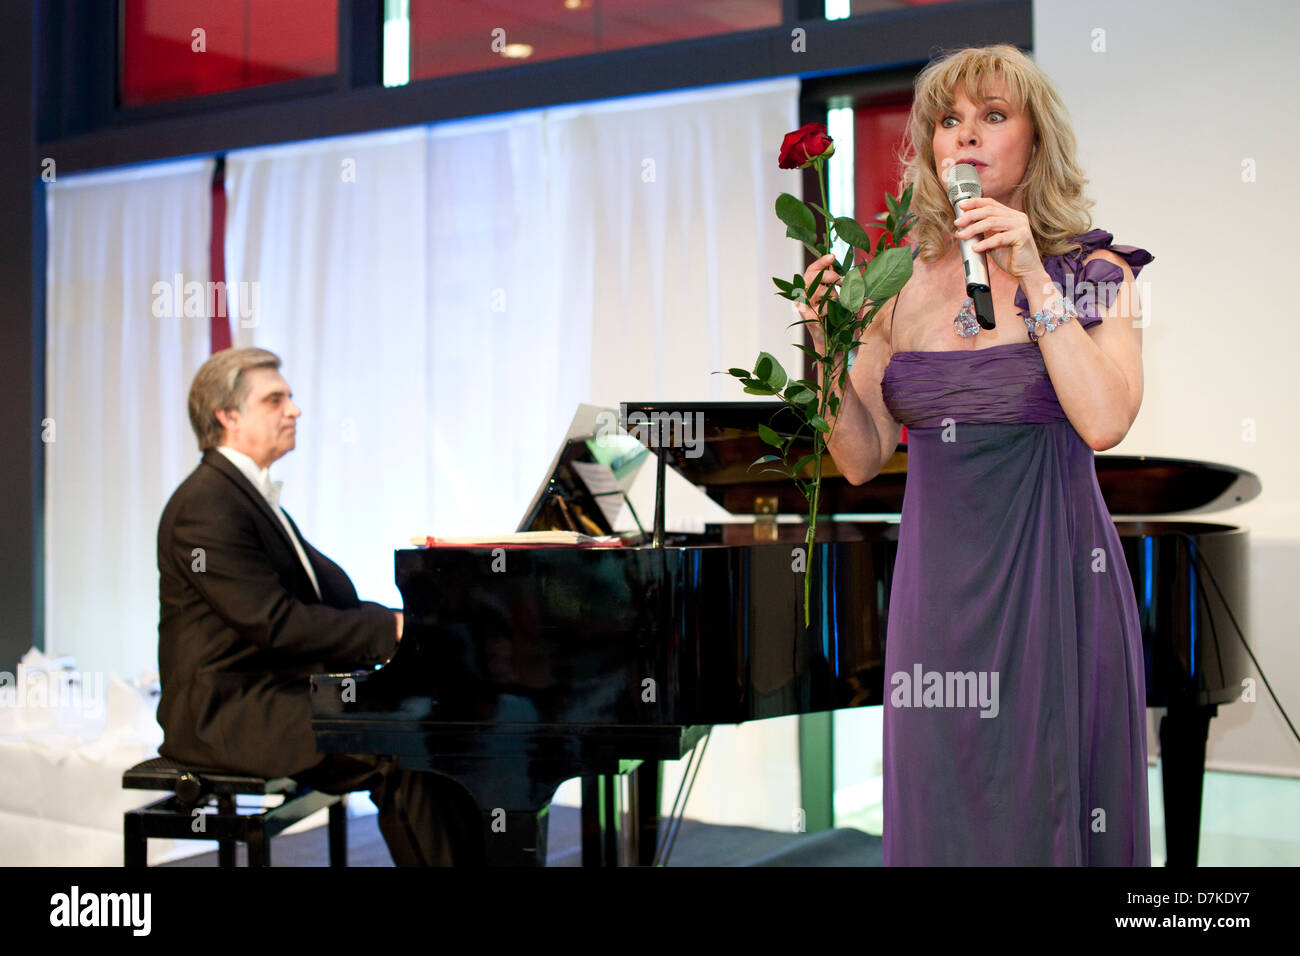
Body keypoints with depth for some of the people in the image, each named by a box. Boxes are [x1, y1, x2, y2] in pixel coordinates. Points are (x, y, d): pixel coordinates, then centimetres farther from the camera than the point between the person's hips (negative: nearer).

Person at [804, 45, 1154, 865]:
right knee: (939, 812, 9)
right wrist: (827, 352, -9)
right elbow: (863, 459, 7)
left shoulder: (1092, 272, -1)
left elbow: (1105, 421, -17)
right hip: (938, 576, 3)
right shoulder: (901, 283, 6)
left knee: (1048, 806, 3)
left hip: (1053, 577, -3)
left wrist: (1032, 277, -15)